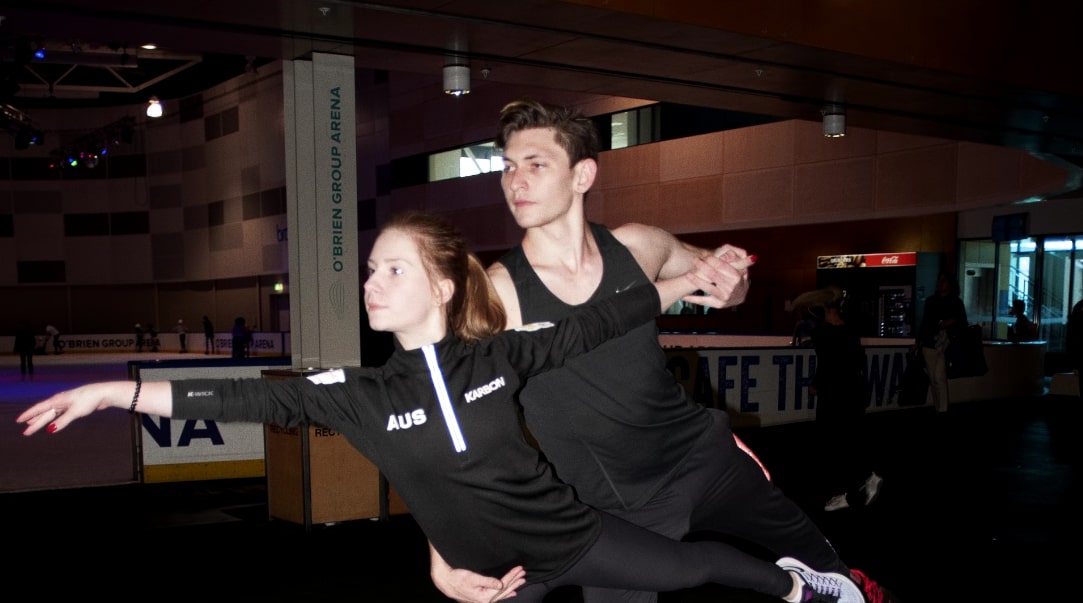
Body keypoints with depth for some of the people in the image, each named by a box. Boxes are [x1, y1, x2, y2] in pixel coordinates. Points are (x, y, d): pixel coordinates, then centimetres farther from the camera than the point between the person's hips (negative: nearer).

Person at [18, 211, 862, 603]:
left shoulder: (498, 355, -15)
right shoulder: (363, 395, -14)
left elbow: (593, 325, -9)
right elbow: (256, 398, -20)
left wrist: (687, 281, -4)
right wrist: (120, 390, -26)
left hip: (571, 534, 0)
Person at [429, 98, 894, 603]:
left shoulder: (637, 247, -10)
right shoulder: (494, 295, -21)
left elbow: (719, 269, 11)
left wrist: (731, 284, -14)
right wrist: (442, 561, -27)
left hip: (706, 454, 4)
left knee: (811, 553, 27)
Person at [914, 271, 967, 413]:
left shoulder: (956, 302, 6)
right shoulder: (930, 300, 15)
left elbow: (963, 323, 6)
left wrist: (952, 322, -14)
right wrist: (918, 339, 10)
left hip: (945, 344, -4)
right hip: (930, 343, 4)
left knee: (939, 377, -13)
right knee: (933, 378, 4)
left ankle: (943, 410, -9)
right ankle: (938, 408, 11)